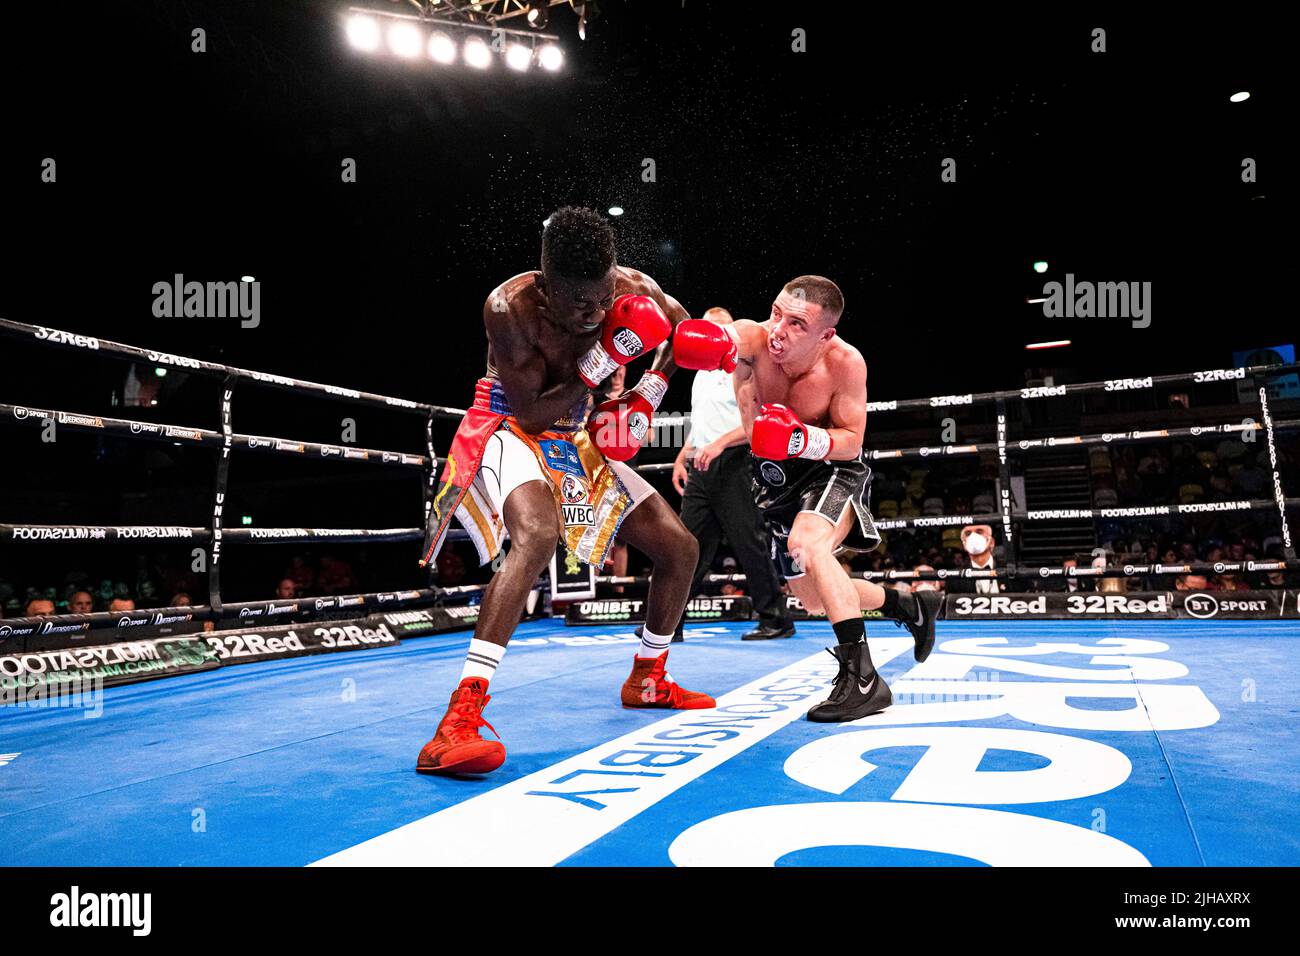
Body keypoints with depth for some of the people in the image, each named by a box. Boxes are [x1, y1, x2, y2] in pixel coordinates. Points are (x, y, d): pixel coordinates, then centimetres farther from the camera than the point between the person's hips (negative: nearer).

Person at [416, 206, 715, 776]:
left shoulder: (630, 288, -13)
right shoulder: (510, 307, -28)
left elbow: (681, 328, 7)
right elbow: (531, 413, -26)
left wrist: (648, 393, -6)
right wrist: (604, 359, -31)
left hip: (576, 441, 7)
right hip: (507, 432, -6)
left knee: (680, 547, 4)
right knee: (538, 534, -40)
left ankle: (648, 680, 27)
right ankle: (458, 722, -39)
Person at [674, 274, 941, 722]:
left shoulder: (844, 362, -27)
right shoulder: (753, 338, -25)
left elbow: (851, 442, -18)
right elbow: (717, 338, -46)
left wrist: (804, 440, -37)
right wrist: (710, 342, -70)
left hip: (833, 467, -4)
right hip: (775, 472, 4)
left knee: (806, 542, -37)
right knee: (814, 598, 14)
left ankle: (863, 678, -30)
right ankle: (911, 605, 40)